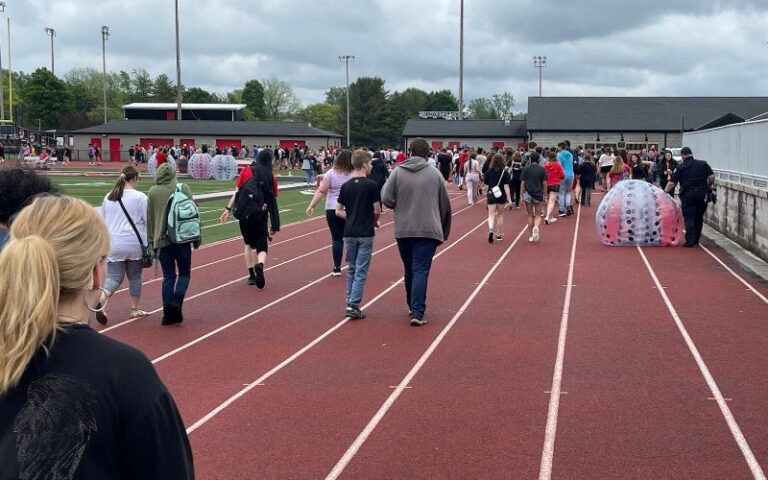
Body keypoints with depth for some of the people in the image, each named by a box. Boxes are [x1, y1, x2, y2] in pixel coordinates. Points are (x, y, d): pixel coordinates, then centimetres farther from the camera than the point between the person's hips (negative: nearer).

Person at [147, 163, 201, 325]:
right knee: (184, 273, 12)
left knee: (168, 276, 8)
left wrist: (151, 241, 14)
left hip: (162, 240, 1)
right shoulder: (183, 188, -1)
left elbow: (150, 219, 6)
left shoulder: (153, 192, 2)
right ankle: (177, 301, -10)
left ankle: (168, 313, 4)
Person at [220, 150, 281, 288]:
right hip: (261, 216, -2)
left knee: (249, 243, 20)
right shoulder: (270, 177, -2)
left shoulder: (246, 171, 0)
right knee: (262, 246, 3)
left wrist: (228, 209, 4)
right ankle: (260, 265, -28)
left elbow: (237, 192, -4)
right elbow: (273, 202, -3)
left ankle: (251, 275, 16)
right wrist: (273, 225, 1)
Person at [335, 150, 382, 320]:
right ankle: (353, 305, -7)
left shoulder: (346, 186, 5)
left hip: (349, 233, 5)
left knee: (352, 269, 15)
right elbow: (377, 211, -8)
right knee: (361, 271, -1)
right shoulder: (371, 185, -10)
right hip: (365, 233, -4)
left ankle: (350, 303, 17)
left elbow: (338, 211, 5)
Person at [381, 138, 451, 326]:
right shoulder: (435, 174, 1)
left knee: (409, 270, 17)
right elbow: (445, 205, 7)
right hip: (428, 230, -1)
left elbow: (386, 199, -7)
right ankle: (417, 312, -13)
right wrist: (444, 231, 18)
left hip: (403, 230, 2)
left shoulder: (398, 172, -2)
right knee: (421, 271, -4)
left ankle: (413, 307, 31)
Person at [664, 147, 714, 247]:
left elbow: (672, 183, -2)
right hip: (702, 194, 3)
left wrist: (664, 192, 7)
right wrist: (707, 186, 17)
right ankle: (696, 240, 22)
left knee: (689, 217, -1)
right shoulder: (703, 164, 7)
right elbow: (711, 177, 1)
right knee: (699, 217, 14)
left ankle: (690, 240, -10)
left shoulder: (681, 167, 0)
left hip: (688, 195, -3)